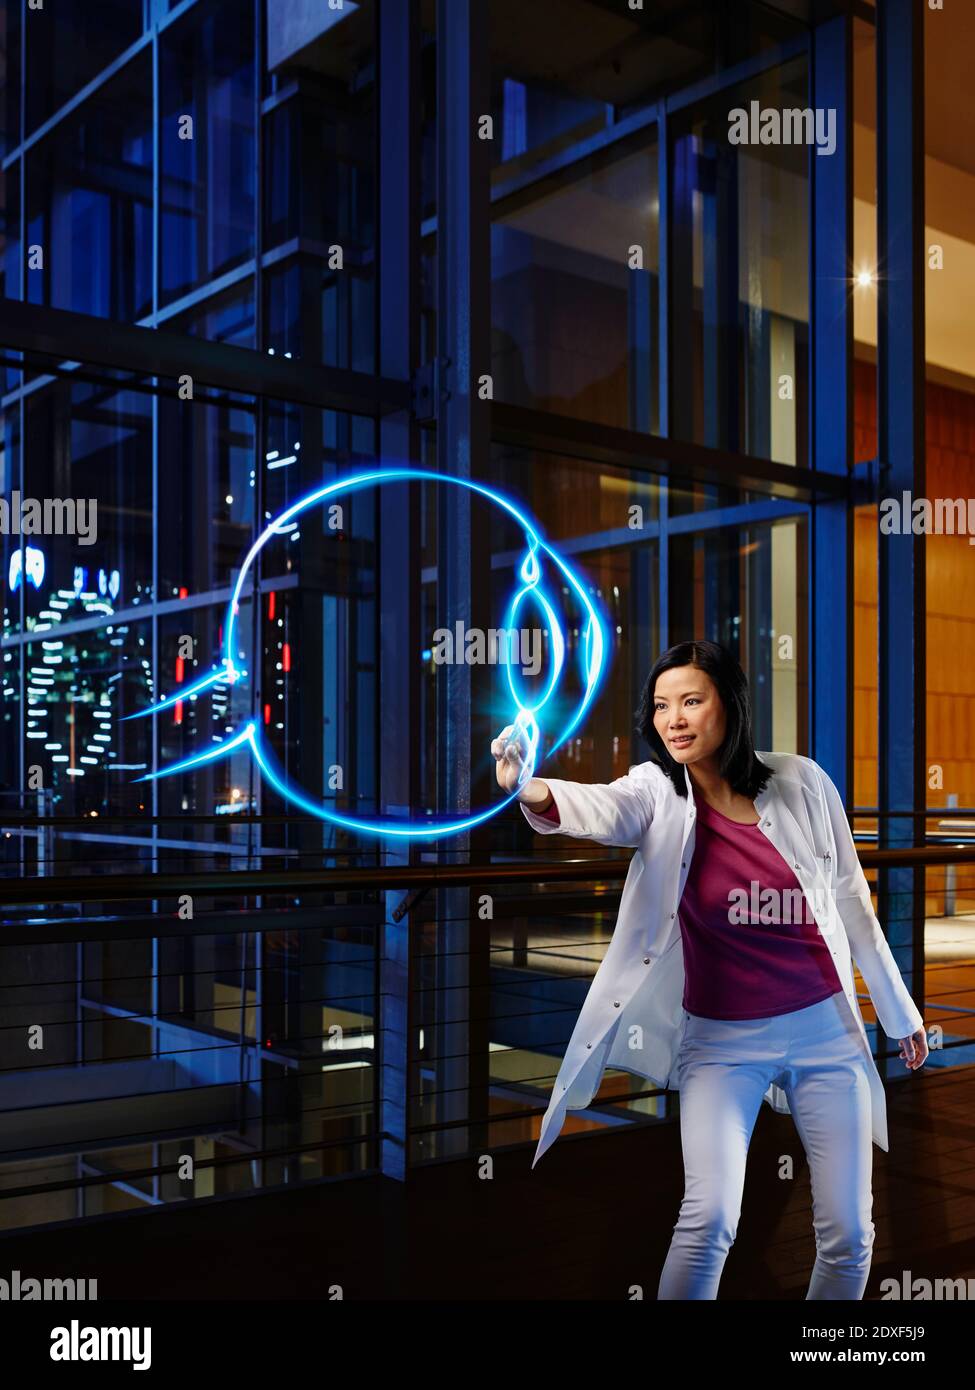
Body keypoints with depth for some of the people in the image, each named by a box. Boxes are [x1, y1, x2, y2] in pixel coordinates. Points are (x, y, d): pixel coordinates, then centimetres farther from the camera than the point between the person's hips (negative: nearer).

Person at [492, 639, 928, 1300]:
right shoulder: (659, 793, -9)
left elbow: (851, 902, 5)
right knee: (709, 1219, -19)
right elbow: (604, 808, -33)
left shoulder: (801, 782, -6)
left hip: (826, 1028, 2)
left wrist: (901, 1011, 14)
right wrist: (535, 792, -56)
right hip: (721, 1040, -1)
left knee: (850, 1234, 6)